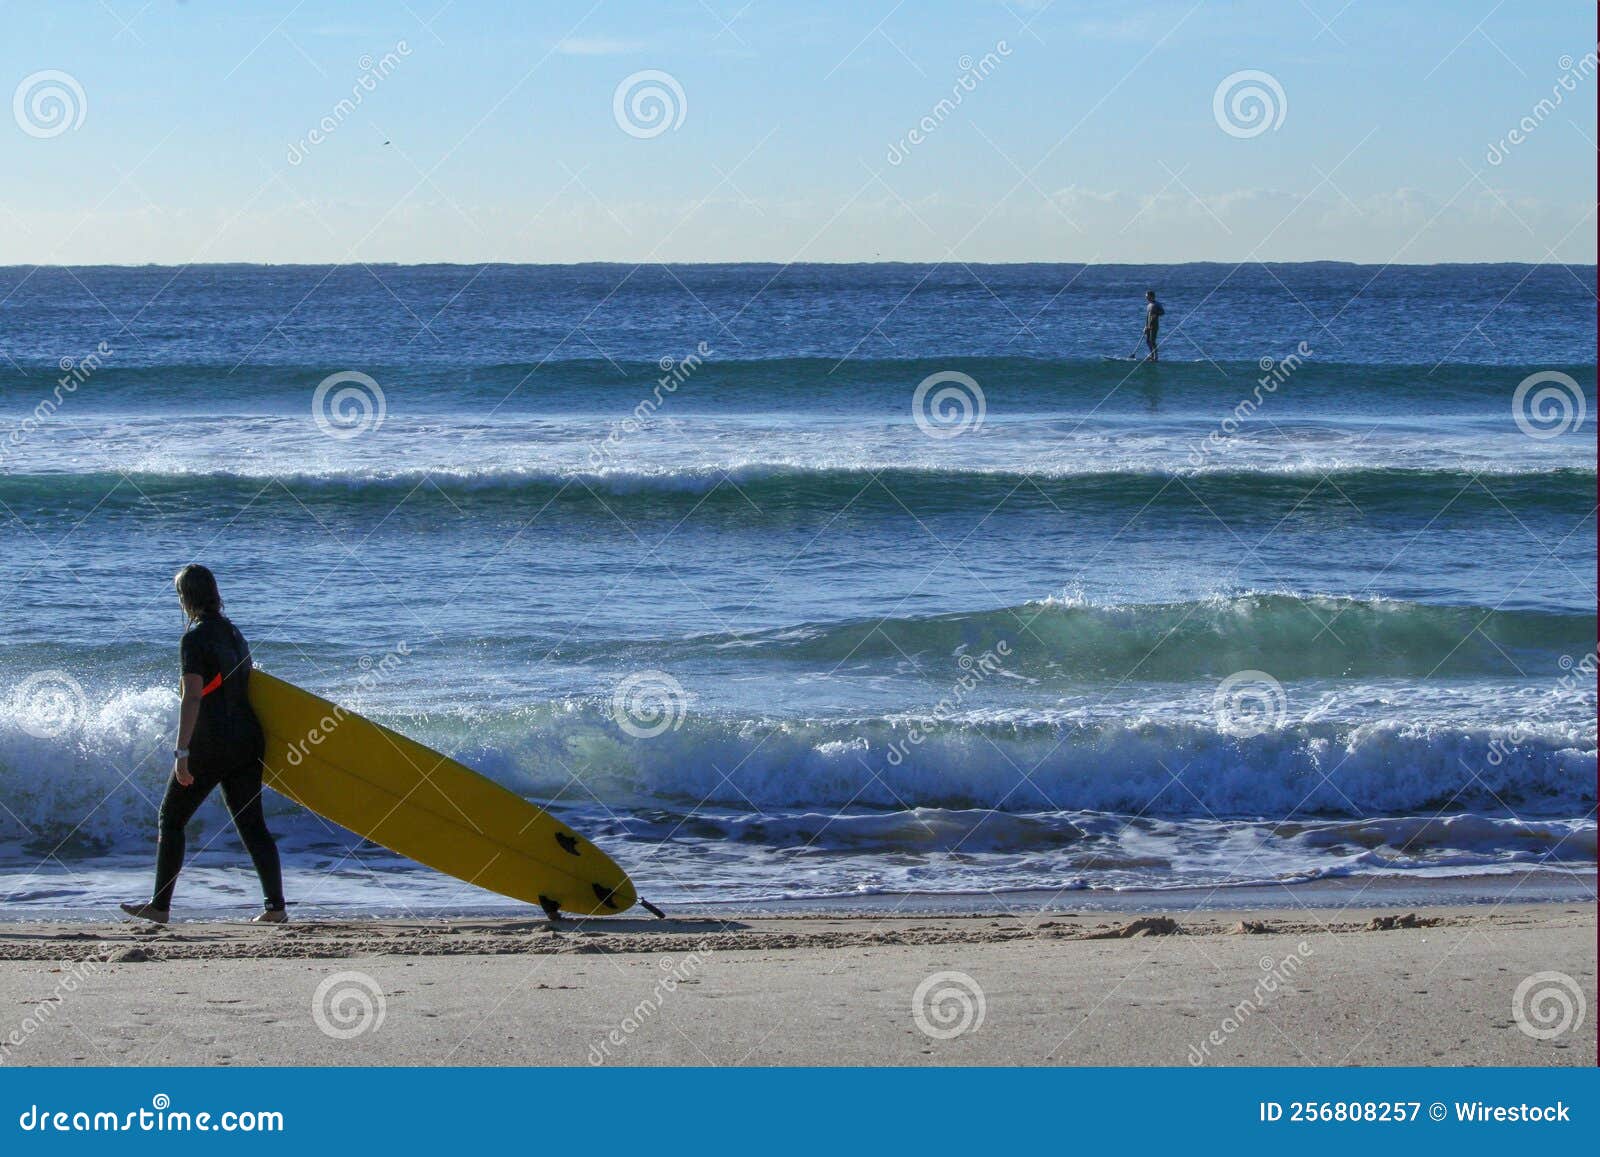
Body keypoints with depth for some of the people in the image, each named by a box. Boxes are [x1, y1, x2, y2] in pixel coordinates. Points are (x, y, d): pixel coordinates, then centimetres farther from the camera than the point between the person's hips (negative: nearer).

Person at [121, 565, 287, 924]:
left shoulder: (195, 638, -12)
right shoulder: (233, 633, 12)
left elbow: (193, 697, -19)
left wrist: (181, 752, -21)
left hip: (208, 745, -7)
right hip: (246, 741, 7)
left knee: (171, 818, 7)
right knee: (252, 823, 6)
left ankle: (160, 906, 9)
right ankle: (276, 905, -3)